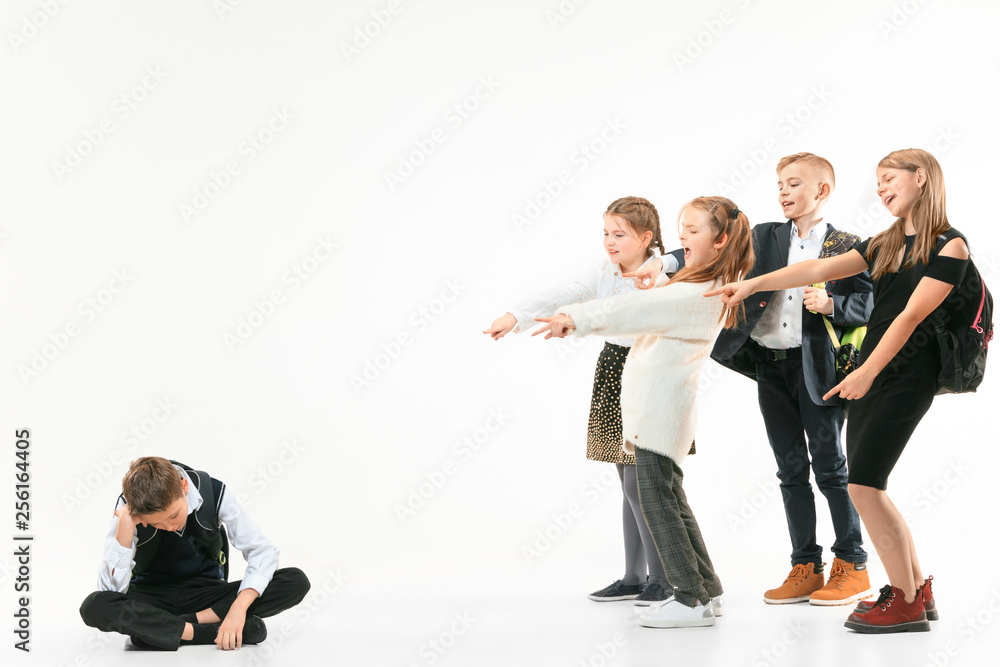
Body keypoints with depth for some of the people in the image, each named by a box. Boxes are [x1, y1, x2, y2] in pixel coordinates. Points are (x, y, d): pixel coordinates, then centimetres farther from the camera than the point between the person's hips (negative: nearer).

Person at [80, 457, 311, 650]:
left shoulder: (212, 492, -18)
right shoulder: (129, 508, -19)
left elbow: (262, 551, -18)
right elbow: (112, 587, -24)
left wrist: (238, 608, -33)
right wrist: (125, 524, -35)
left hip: (205, 592, 2)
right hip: (153, 597, -1)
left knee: (297, 582, -24)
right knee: (93, 607, -36)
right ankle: (212, 631, -33)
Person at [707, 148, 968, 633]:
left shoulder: (949, 247, -6)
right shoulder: (884, 244, 17)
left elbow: (911, 316, -14)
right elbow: (821, 269, 10)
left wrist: (867, 372, -20)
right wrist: (753, 284, 1)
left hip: (906, 378, -8)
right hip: (871, 374, 8)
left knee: (863, 483, -14)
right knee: (867, 488, 6)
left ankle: (905, 602, -3)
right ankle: (918, 590, 18)